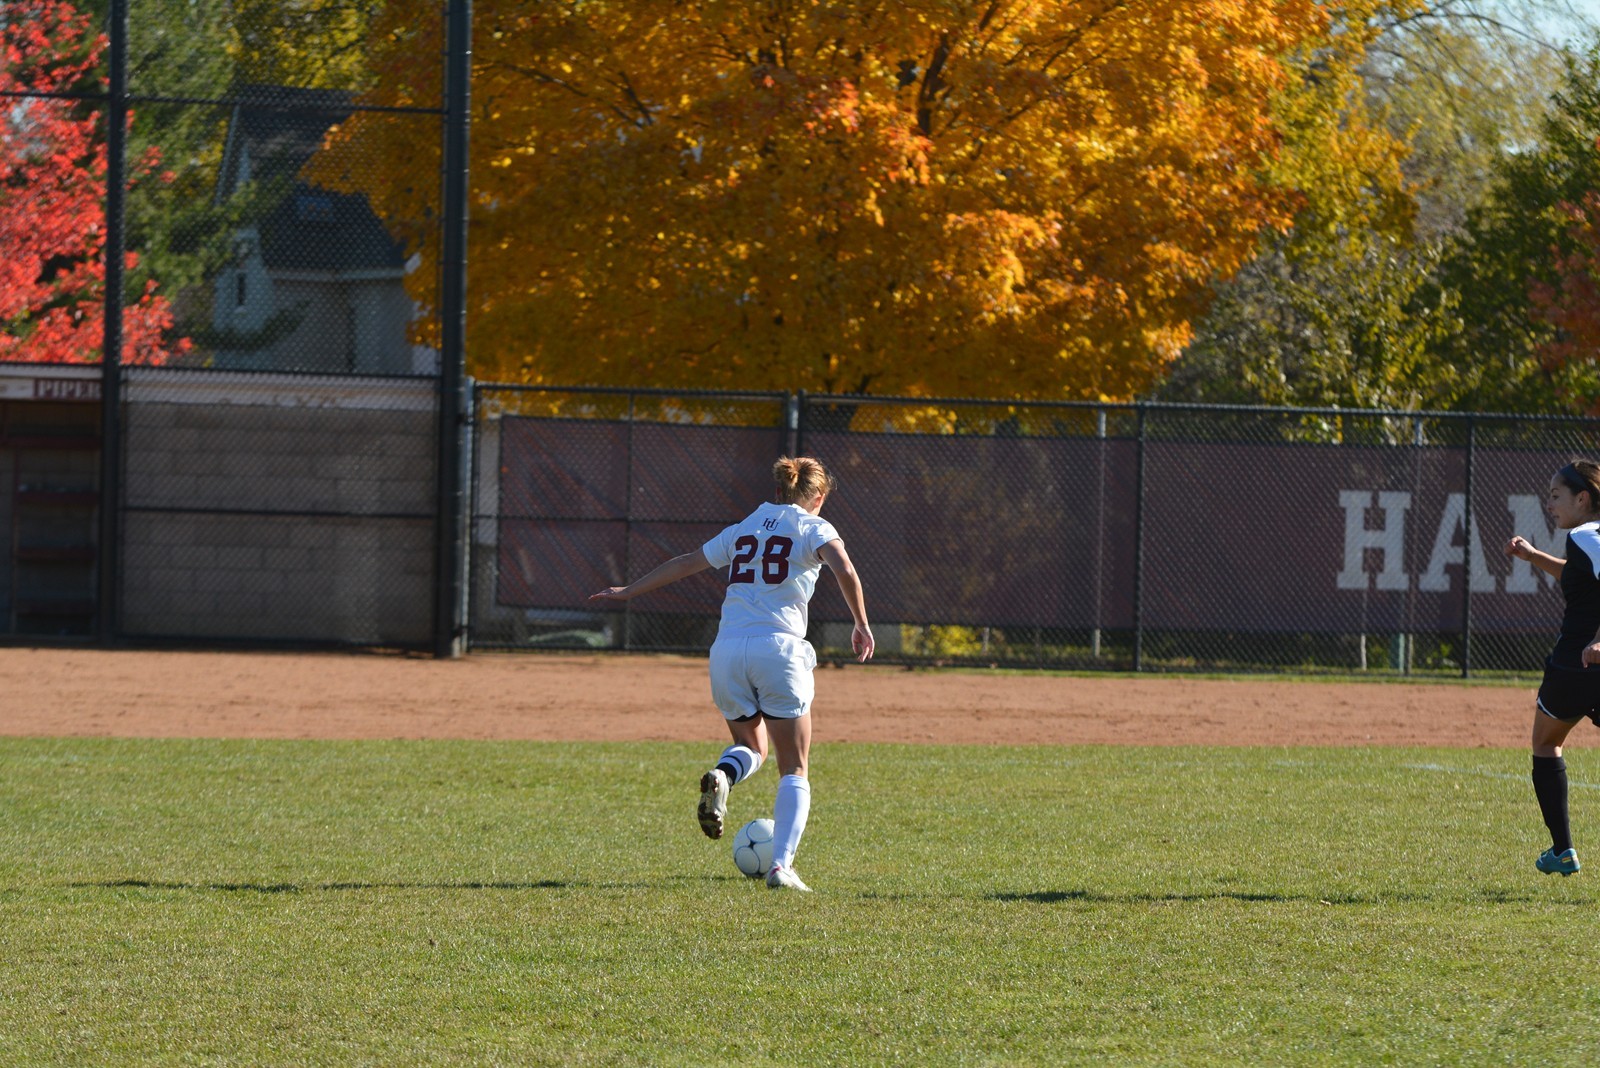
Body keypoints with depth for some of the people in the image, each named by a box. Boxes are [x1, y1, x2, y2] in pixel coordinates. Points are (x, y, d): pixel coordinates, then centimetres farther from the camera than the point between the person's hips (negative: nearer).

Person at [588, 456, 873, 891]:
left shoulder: (742, 530, 20)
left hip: (727, 650, 4)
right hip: (778, 648, -4)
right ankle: (781, 865, -12)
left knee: (751, 746, 25)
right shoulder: (813, 528, 7)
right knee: (794, 770, 4)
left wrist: (628, 591, 36)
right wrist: (862, 626, -3)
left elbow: (685, 564, 26)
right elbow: (845, 571, -12)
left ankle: (721, 778, -11)